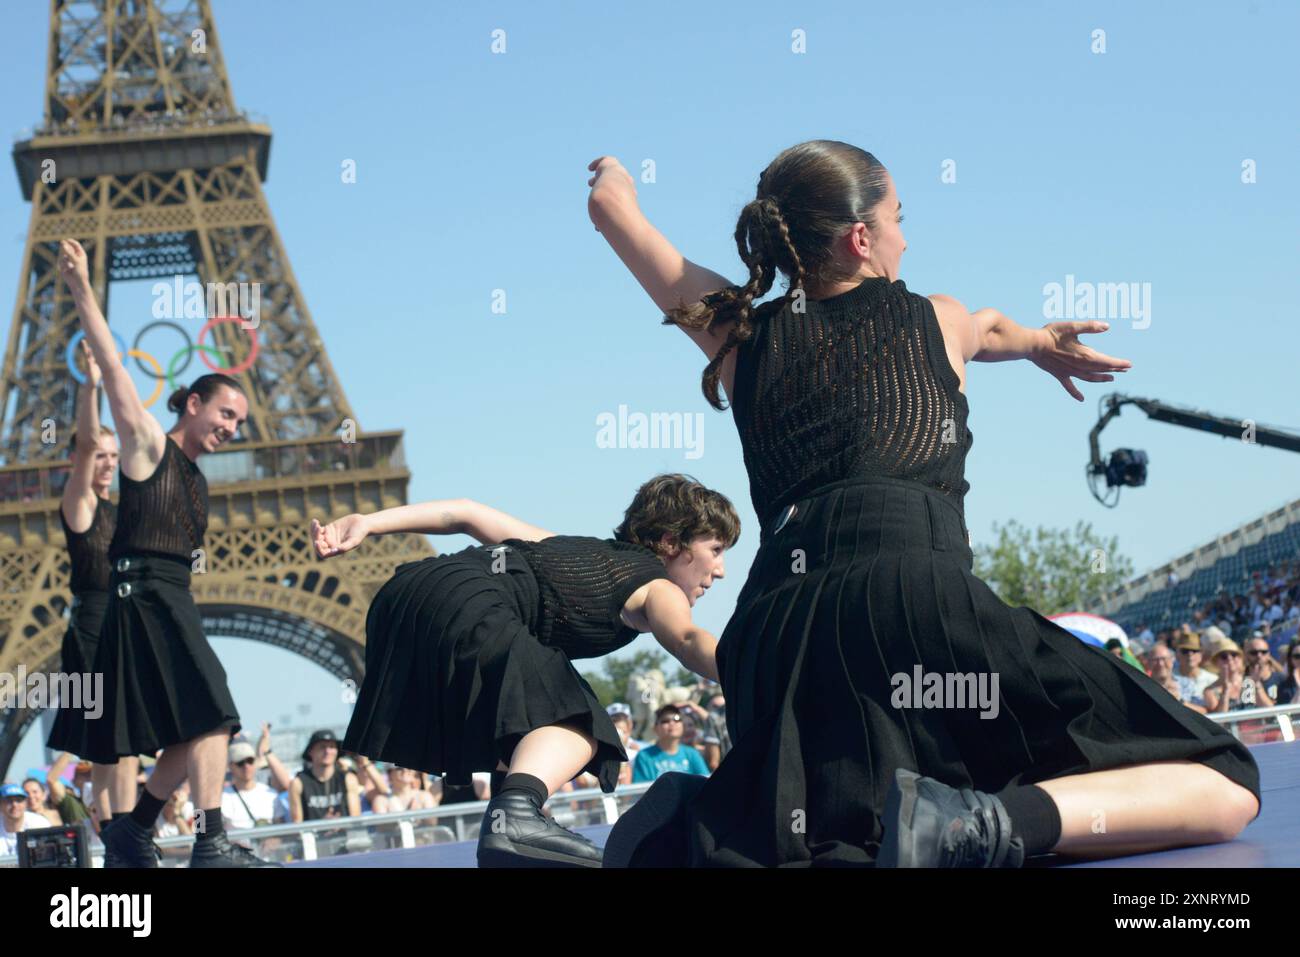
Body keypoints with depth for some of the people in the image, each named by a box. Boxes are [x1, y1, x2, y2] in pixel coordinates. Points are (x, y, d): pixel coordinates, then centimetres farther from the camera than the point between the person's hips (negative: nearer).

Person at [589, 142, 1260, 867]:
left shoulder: (738, 333, 24)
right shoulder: (940, 321, 21)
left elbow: (611, 202, 36)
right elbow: (990, 329, 48)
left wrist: (614, 178, 61)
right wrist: (1042, 342, 73)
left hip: (773, 625, 5)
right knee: (1222, 789, -4)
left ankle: (695, 823, -5)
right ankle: (971, 824, -30)